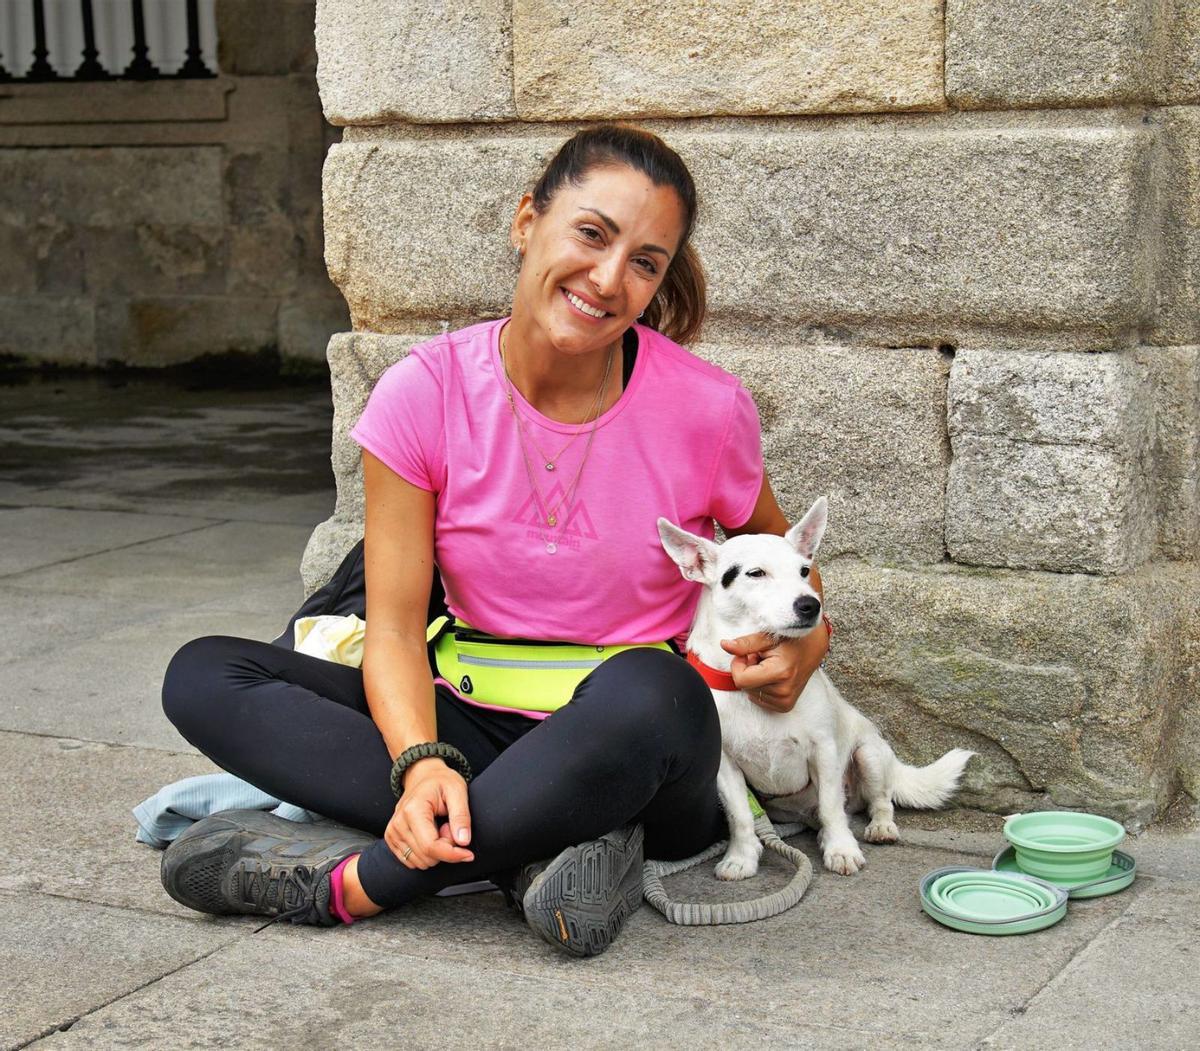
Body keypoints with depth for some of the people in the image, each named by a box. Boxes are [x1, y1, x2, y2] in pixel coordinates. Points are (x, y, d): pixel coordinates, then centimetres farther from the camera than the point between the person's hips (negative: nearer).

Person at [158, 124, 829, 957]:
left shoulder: (706, 410, -9)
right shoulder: (427, 395, -7)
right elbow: (395, 626, -9)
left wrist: (803, 644, -9)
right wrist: (421, 762, -29)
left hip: (634, 765, -2)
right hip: (479, 727, 3)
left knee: (648, 692, -39)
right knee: (204, 676, -15)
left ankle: (347, 883, -26)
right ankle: (531, 852, -28)